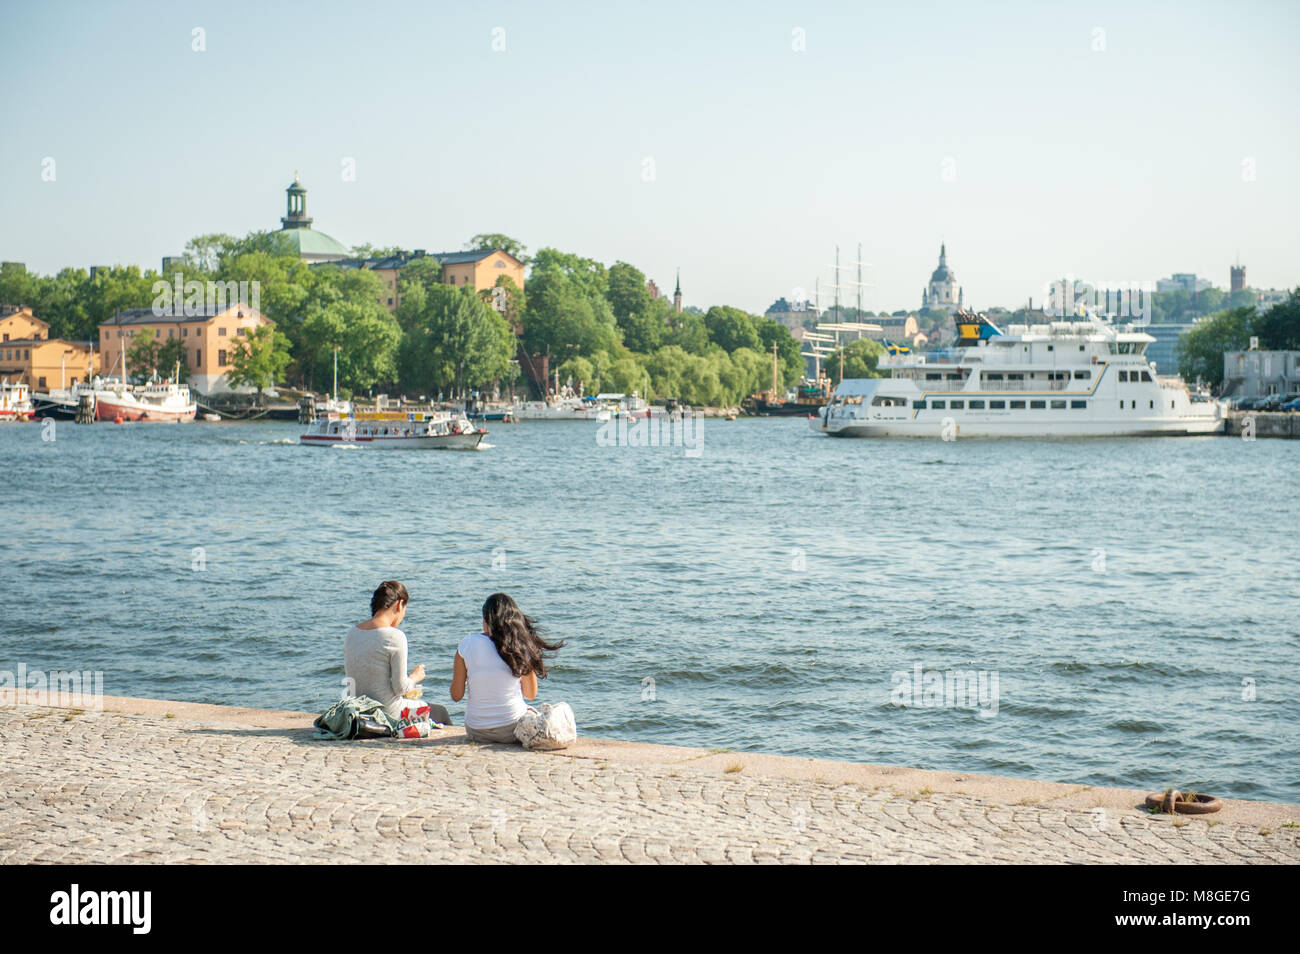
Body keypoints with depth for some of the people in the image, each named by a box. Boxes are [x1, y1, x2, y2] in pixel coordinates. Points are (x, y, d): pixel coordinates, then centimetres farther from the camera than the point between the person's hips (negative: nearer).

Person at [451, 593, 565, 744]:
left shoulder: (467, 644, -8)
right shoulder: (521, 646, -7)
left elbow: (456, 696, -4)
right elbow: (531, 694, 4)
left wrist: (455, 672, 16)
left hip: (477, 732, 2)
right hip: (512, 730, -2)